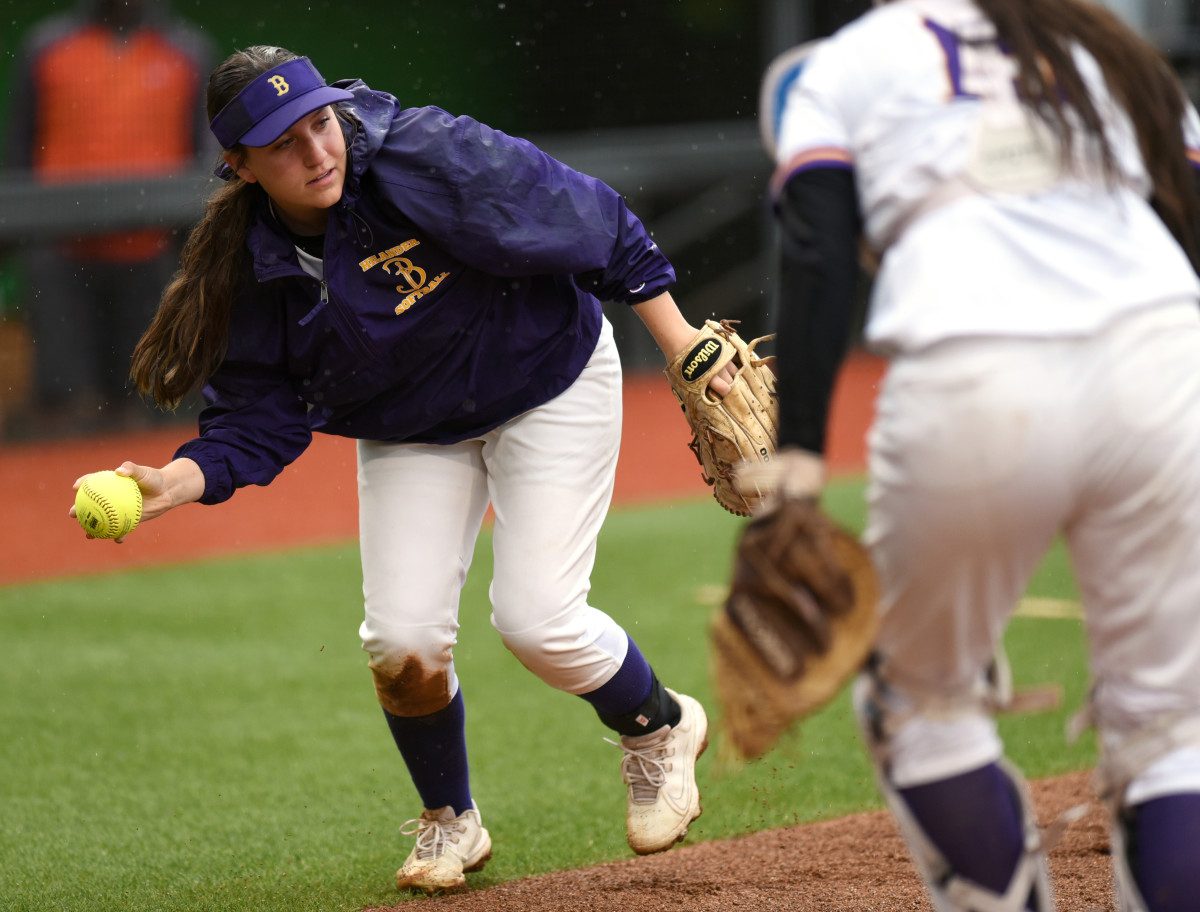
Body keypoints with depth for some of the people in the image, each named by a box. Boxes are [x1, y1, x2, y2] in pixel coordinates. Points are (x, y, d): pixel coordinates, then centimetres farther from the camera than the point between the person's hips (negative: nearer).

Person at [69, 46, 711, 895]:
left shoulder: (430, 158, -31)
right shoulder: (253, 267, -18)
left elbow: (590, 219, -22)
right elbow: (258, 419, -12)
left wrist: (679, 339, -21)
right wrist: (174, 483, -31)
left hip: (548, 384, -4)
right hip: (411, 434, 4)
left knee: (537, 619, -14)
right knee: (403, 636, -10)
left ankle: (660, 728, 19)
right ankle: (450, 823, 19)